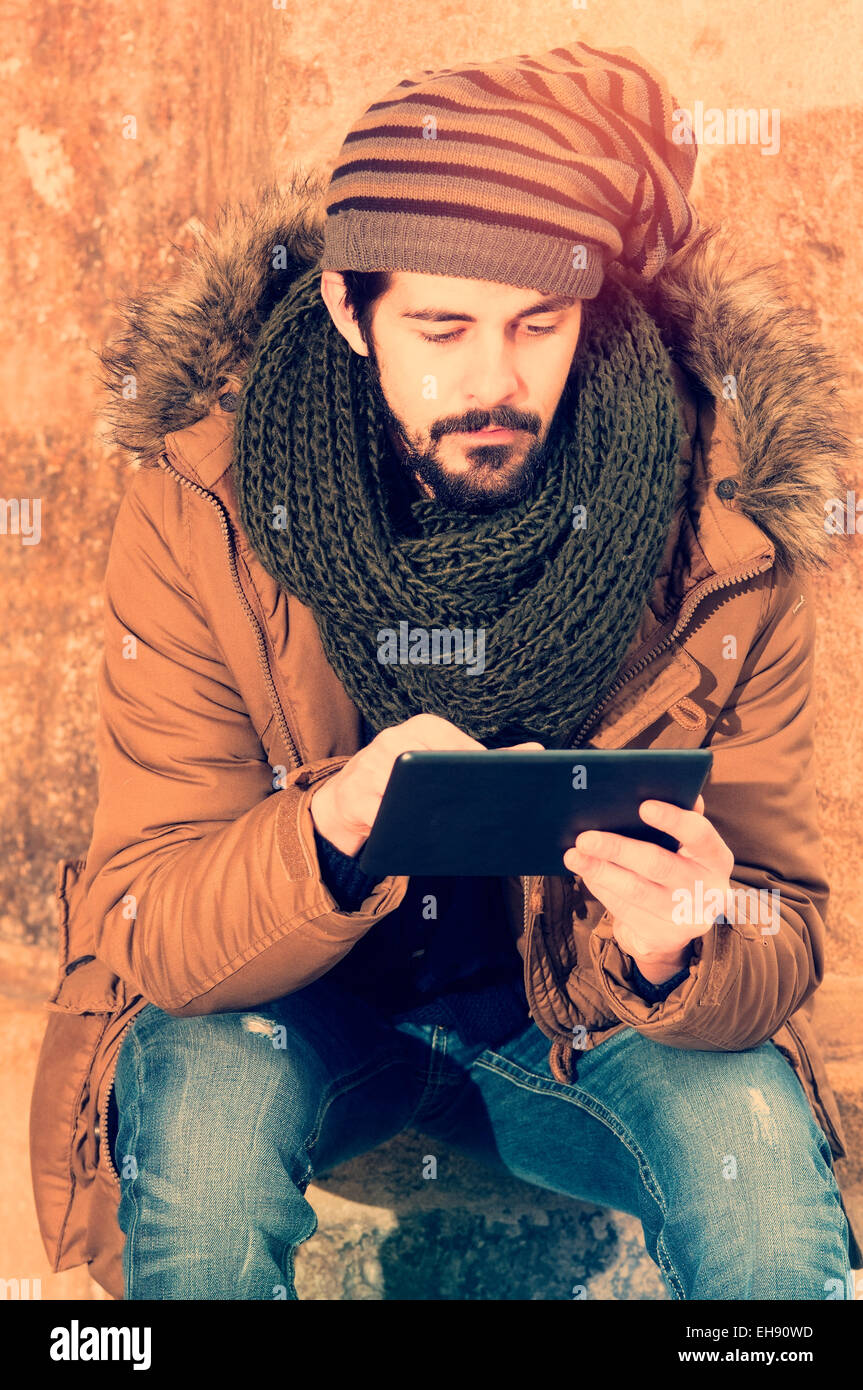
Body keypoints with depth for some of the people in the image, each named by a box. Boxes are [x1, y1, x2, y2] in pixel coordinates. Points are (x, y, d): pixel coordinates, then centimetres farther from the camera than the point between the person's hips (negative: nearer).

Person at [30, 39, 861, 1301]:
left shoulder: (724, 534, -17)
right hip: (281, 1005, 0)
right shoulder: (201, 515, -19)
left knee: (758, 1140, -27)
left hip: (577, 1007, 1)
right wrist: (335, 835, -42)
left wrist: (682, 948, -39)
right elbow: (146, 924, -20)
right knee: (204, 1124, -30)